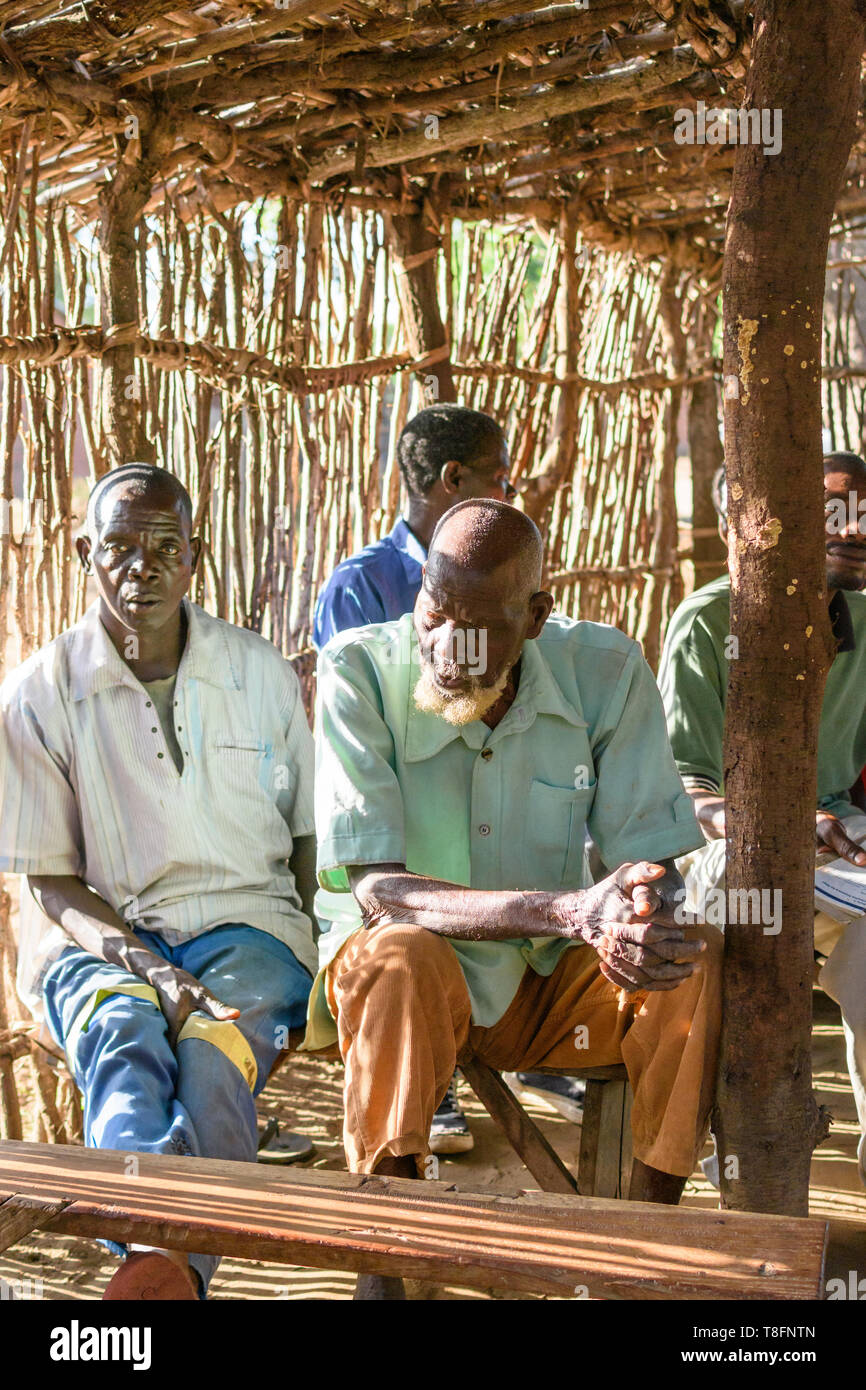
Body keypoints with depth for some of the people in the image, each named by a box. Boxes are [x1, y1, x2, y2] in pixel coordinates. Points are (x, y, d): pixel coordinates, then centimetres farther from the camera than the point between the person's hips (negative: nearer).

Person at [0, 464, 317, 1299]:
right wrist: (150, 970, -17)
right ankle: (164, 1260, -63)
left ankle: (158, 1267, -60)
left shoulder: (262, 674, 6)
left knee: (215, 1049, -35)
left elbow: (310, 832, 15)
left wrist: (314, 953, -2)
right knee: (127, 1042, -37)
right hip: (102, 935, -1)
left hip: (246, 920, 1)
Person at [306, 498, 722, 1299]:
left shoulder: (605, 671, -11)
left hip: (551, 986, 3)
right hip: (412, 987, -2)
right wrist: (572, 912, -41)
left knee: (698, 955, -24)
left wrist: (641, 912, -38)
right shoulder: (360, 672, -19)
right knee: (398, 957, -36)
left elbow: (653, 863, -11)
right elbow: (379, 892, -27)